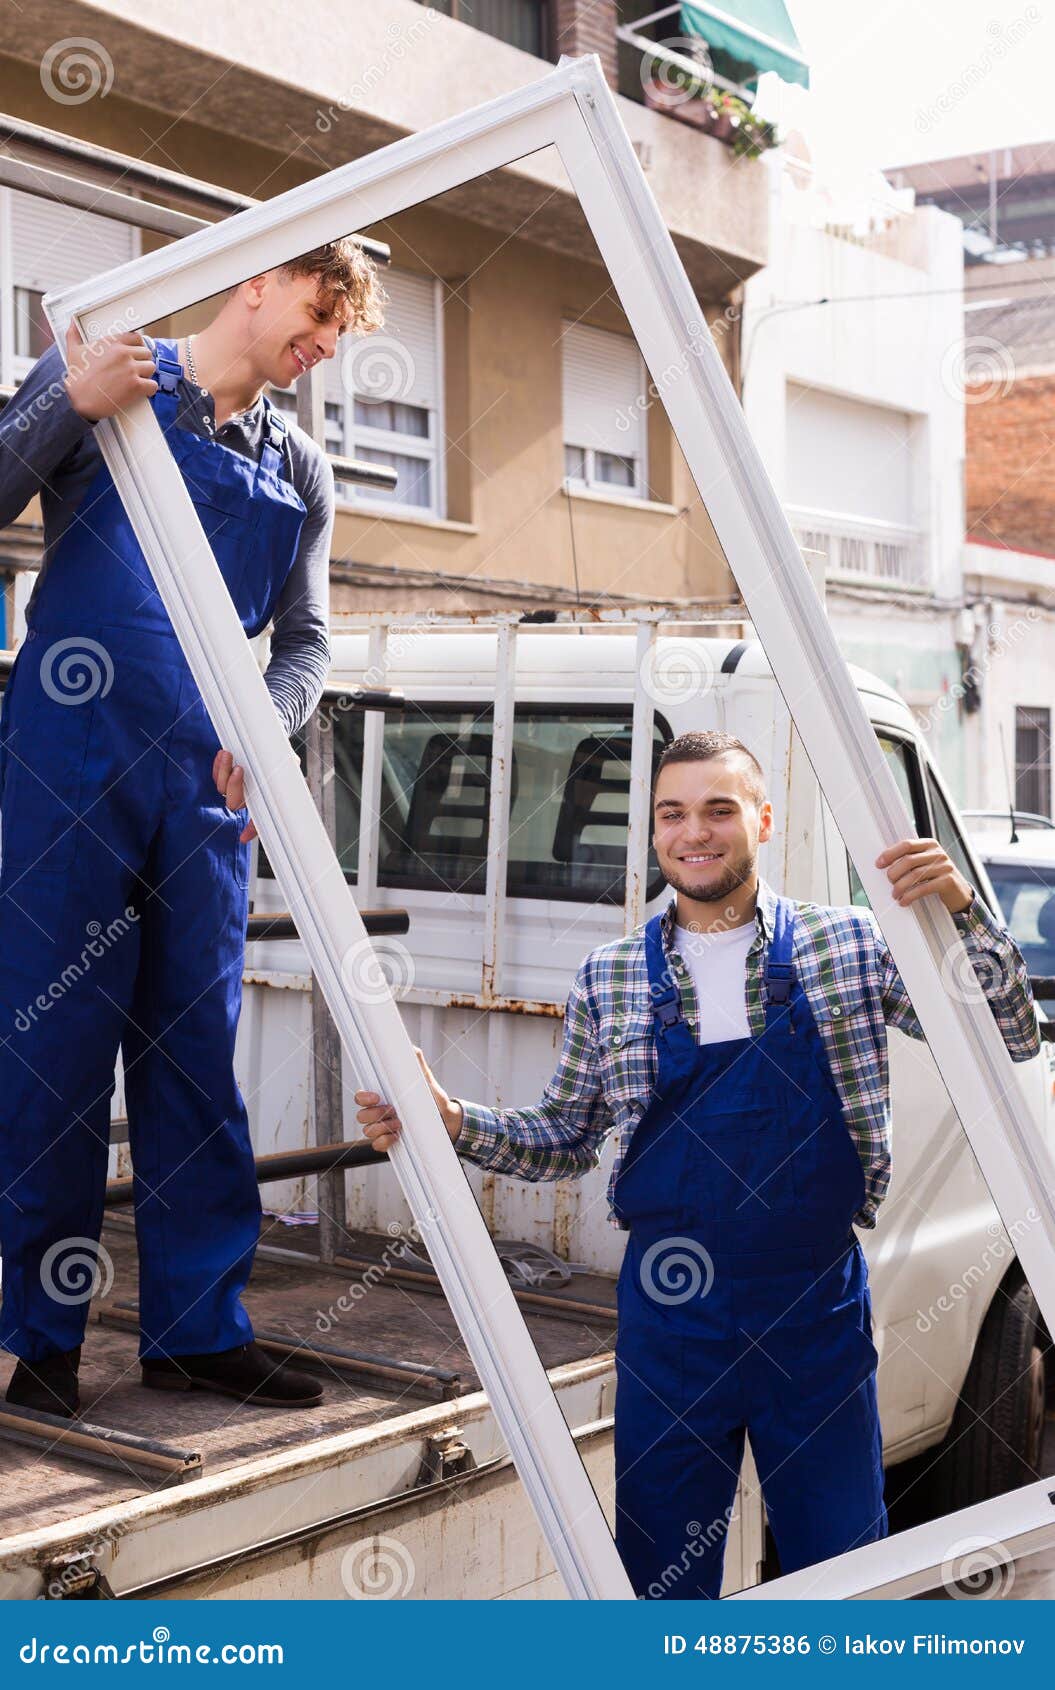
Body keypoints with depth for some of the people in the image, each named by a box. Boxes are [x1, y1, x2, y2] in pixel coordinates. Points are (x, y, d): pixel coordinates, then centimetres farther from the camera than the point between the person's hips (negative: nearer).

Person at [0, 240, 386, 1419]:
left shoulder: (299, 470, 17)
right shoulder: (103, 377, 5)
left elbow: (307, 636, 17)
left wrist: (267, 724, -2)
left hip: (208, 788, 4)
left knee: (196, 1054, 5)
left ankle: (198, 1328, 13)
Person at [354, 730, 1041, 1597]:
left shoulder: (847, 945, 1)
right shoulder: (608, 980, 4)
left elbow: (1010, 1039, -1)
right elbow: (567, 1141, 11)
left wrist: (961, 909, -15)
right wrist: (454, 1123, -5)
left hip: (818, 1307, -1)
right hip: (670, 1309, 1)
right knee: (662, 1573, 12)